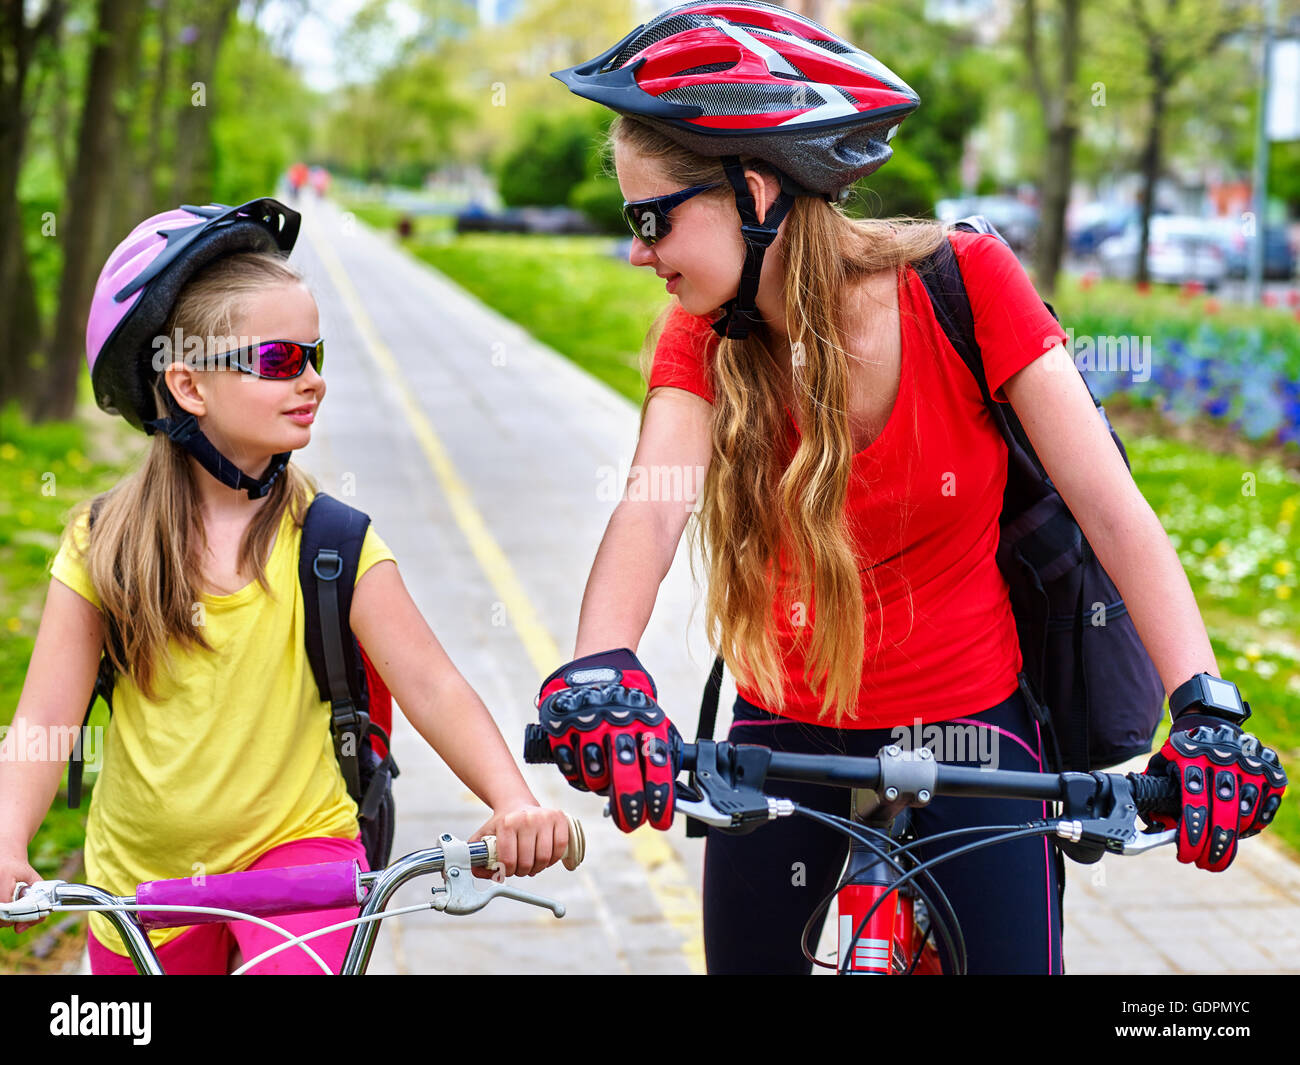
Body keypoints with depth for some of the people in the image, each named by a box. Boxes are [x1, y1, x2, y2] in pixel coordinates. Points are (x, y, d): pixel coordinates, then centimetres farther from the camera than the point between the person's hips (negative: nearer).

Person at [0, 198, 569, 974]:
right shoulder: (105, 543, -5)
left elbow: (432, 685, -15)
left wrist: (513, 799, -32)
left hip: (296, 841, -2)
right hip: (142, 873, 2)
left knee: (292, 963, -29)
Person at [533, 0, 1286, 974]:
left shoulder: (964, 283, -17)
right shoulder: (703, 339, -10)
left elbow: (1115, 512, -20)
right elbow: (650, 504, -28)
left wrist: (1206, 712, -33)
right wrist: (601, 666, -49)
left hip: (968, 729, -2)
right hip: (787, 737, 2)